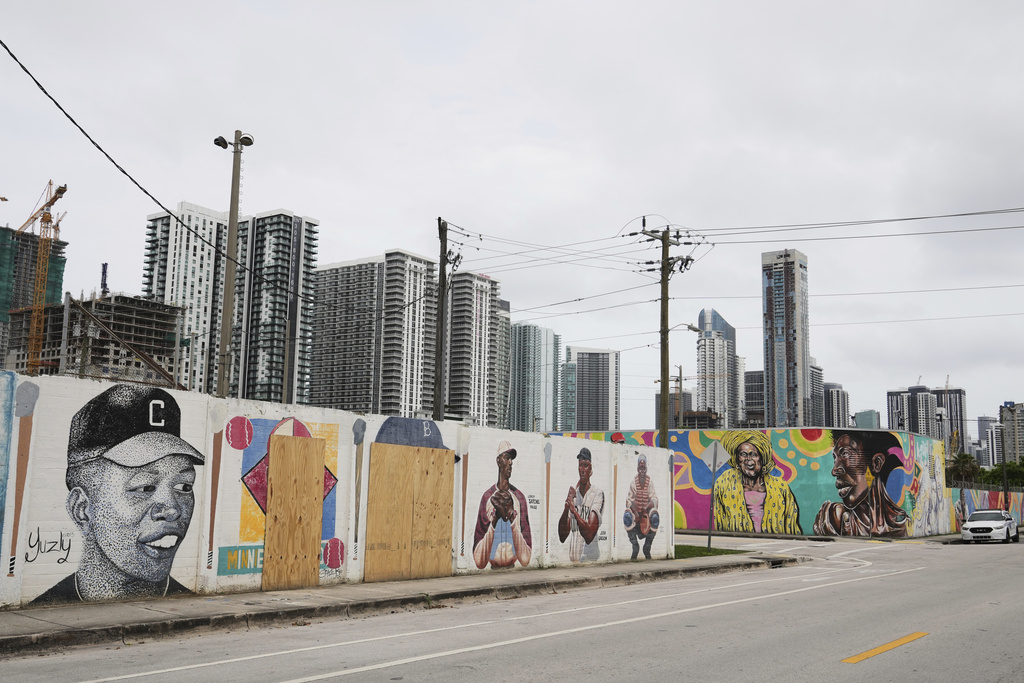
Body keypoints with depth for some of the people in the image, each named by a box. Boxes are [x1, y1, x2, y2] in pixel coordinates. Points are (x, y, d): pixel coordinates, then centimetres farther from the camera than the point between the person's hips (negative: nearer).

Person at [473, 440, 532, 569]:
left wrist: (512, 517, -15)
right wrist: (494, 520, -16)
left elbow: (525, 560, -5)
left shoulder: (520, 498, 3)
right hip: (492, 571, 0)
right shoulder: (487, 498, 1)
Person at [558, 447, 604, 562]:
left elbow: (589, 535, -16)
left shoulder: (598, 494, -6)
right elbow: (562, 537, 2)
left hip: (590, 558, -4)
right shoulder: (571, 494, 10)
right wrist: (566, 508, -12)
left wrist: (574, 510, -21)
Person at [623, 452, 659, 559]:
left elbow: (654, 499, -3)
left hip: (647, 510, 0)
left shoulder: (650, 481, 1)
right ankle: (635, 547, -16)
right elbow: (630, 499, -3)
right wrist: (635, 511, -19)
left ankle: (647, 548, -12)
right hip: (635, 510, 0)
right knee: (627, 516, -30)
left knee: (654, 517, -31)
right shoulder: (633, 482, 1)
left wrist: (647, 507, -22)